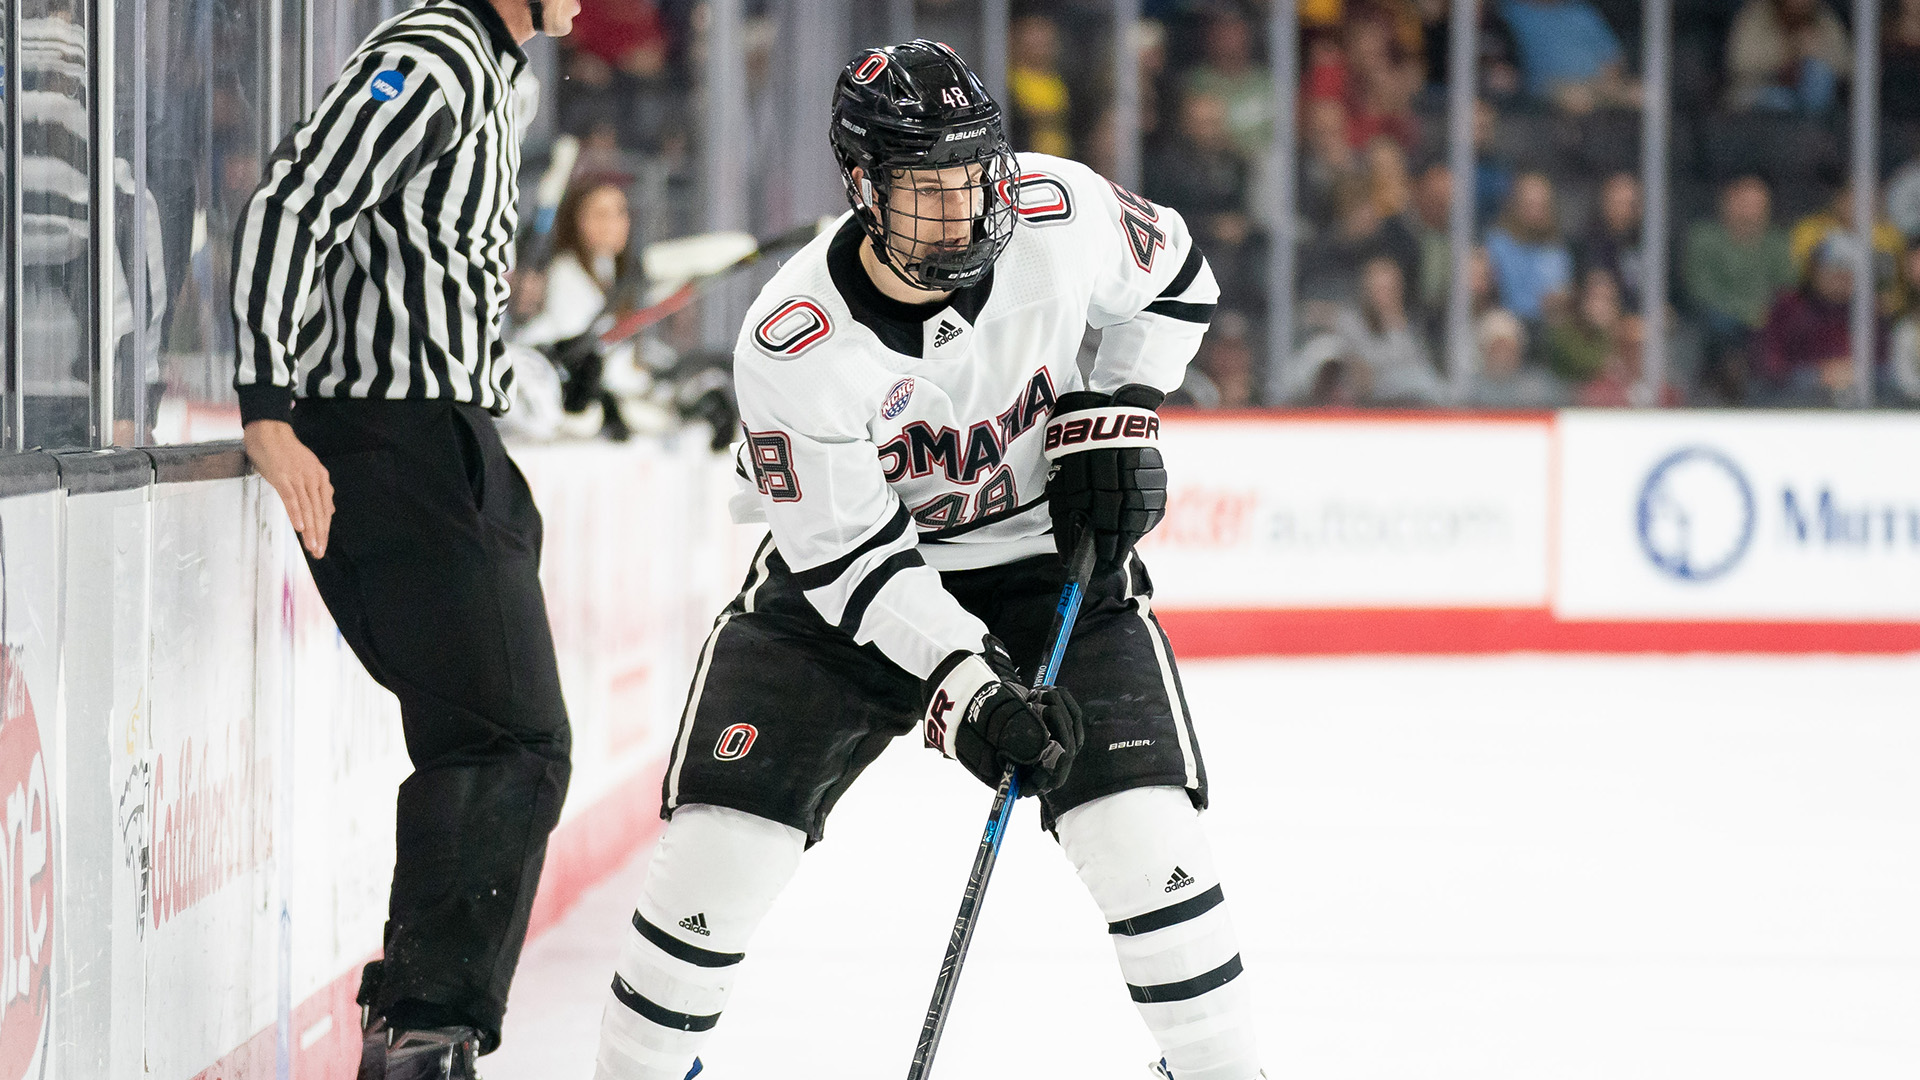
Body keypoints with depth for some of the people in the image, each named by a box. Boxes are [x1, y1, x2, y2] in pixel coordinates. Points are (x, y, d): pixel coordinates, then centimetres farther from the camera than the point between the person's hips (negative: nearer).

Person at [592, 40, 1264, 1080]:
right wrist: (962, 682, -33)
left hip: (1043, 549, 2)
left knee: (1142, 828, -15)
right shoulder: (790, 346, -27)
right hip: (848, 571, -1)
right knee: (721, 837, -11)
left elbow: (1172, 280, 3)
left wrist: (1112, 417, -8)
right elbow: (851, 561, -22)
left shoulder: (1061, 214, -21)